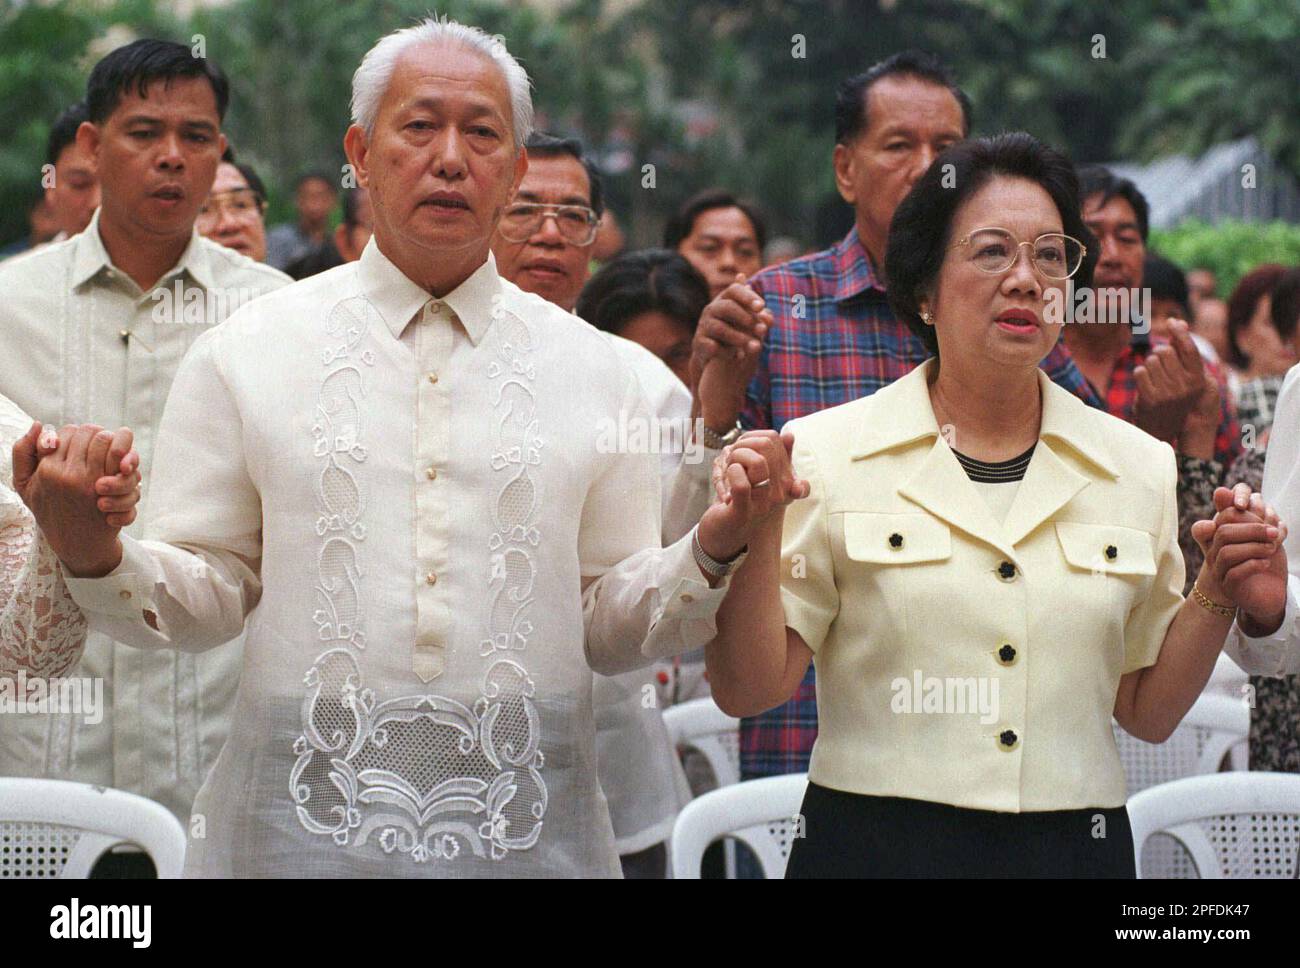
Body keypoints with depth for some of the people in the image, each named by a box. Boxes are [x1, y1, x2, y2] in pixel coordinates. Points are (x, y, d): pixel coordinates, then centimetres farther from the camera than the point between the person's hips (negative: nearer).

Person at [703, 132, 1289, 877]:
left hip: (1077, 844, 3)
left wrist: (1216, 595, -4)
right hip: (875, 844, -2)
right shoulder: (826, 453, -4)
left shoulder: (1138, 466, 5)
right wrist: (756, 536, -17)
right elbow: (749, 691, -4)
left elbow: (1147, 713, 10)